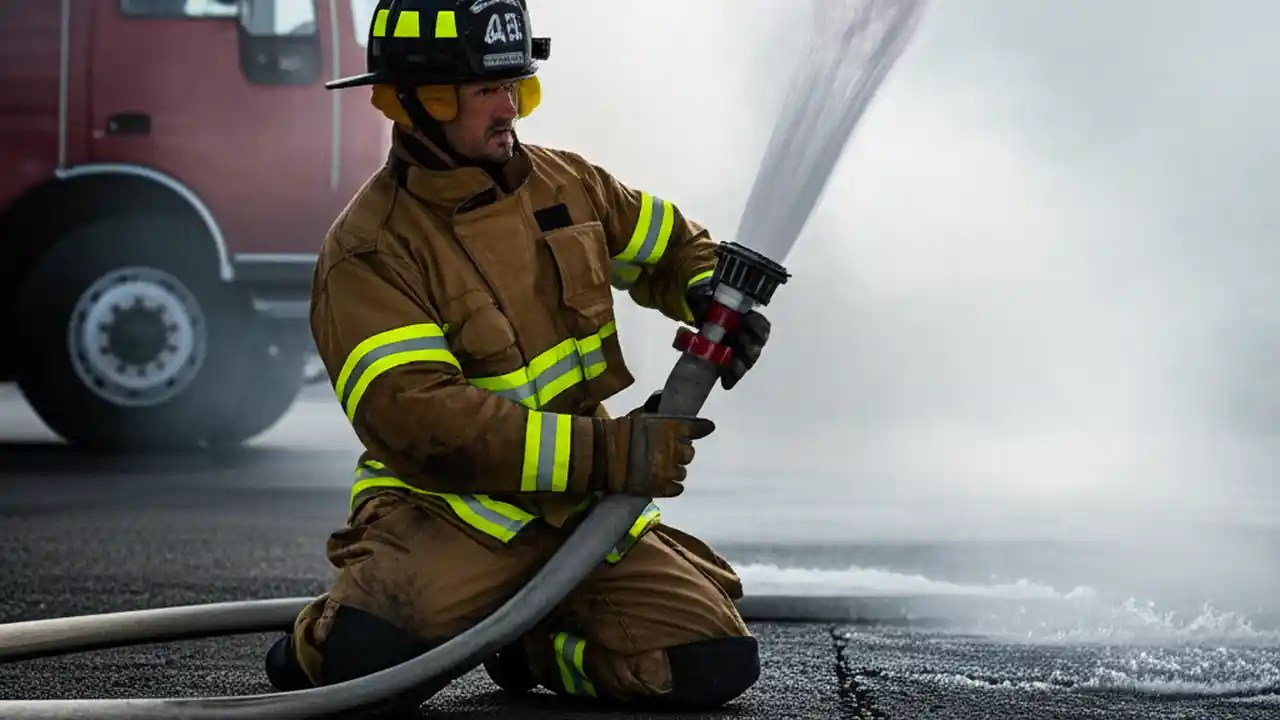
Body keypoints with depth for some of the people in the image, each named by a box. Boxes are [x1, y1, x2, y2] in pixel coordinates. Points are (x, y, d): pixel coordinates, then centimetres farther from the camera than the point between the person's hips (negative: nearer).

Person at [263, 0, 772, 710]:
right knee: (372, 653, -36)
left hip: (580, 507, 6)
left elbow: (675, 246, 24)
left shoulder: (565, 184, 6)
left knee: (715, 666, -12)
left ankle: (531, 644, 14)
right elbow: (419, 419, -25)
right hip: (447, 506, -6)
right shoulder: (369, 251, -14)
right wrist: (607, 453, -29)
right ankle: (322, 644, 3)